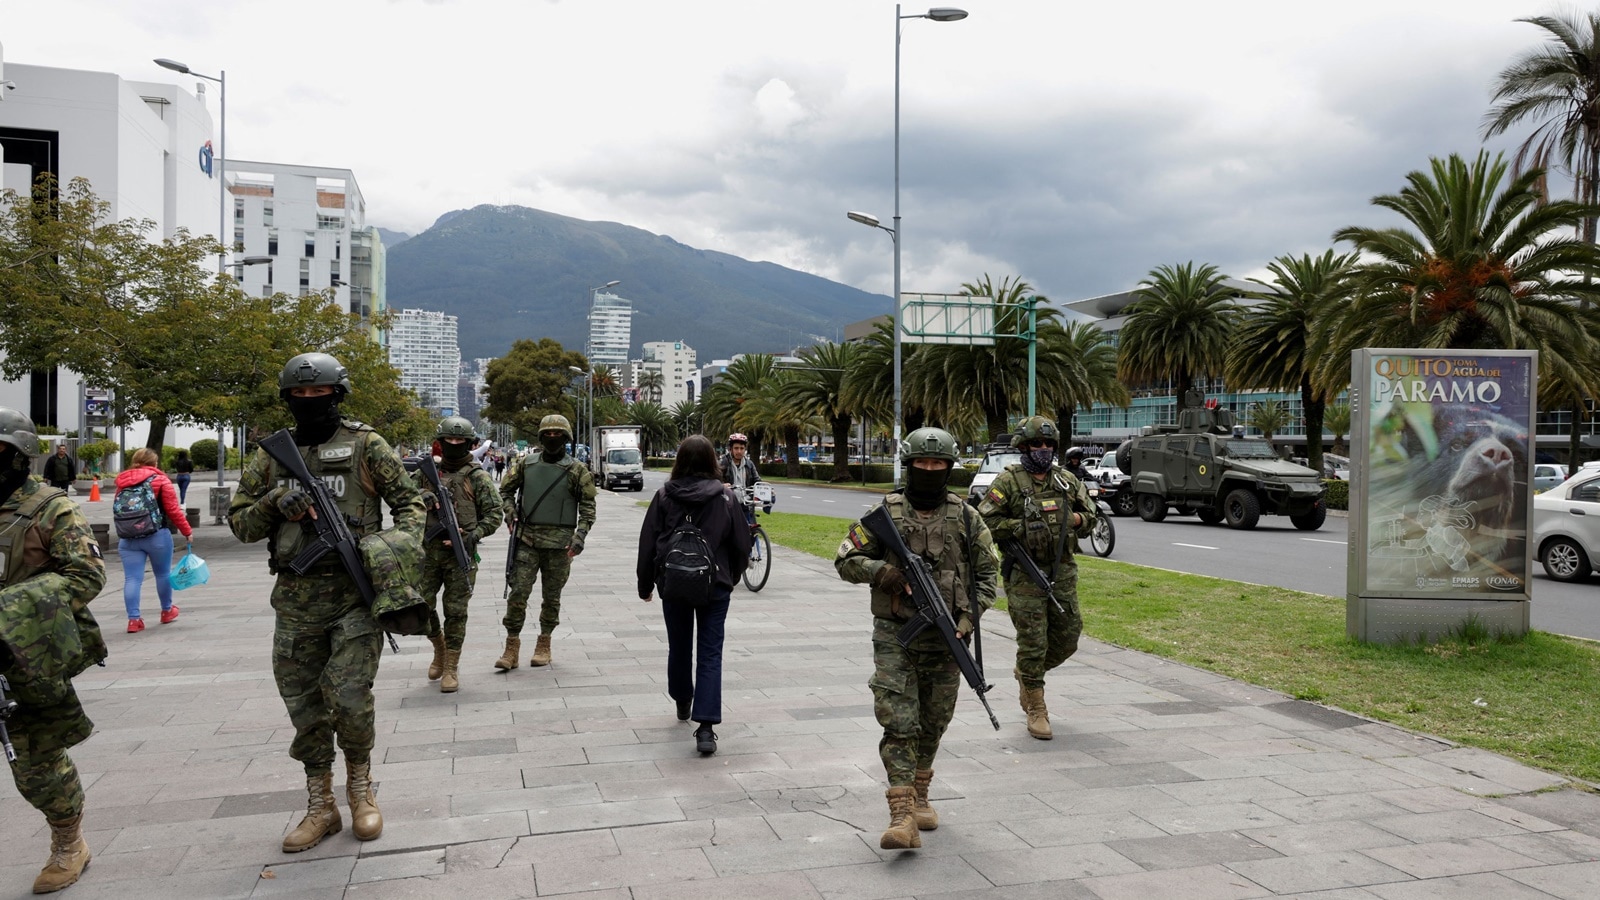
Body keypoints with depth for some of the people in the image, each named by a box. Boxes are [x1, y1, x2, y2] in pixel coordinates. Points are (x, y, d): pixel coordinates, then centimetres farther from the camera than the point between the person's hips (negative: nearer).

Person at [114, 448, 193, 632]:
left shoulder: (123, 482, 9)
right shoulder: (160, 480, -4)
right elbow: (173, 510, -7)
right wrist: (187, 531, 1)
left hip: (128, 538, 3)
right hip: (156, 536, -3)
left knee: (132, 579, 0)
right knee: (163, 574, 16)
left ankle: (134, 619, -6)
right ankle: (167, 611, 30)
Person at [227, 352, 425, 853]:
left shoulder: (365, 446, 2)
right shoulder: (271, 457, 11)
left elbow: (409, 500, 5)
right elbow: (240, 523, 11)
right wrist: (275, 503, -8)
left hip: (355, 591, -4)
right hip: (296, 600, 4)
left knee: (349, 696, -12)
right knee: (304, 705, 8)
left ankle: (360, 787, 15)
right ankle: (320, 807, 23)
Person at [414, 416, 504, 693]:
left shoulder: (477, 477, 0)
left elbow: (495, 512, -1)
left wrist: (476, 534, -16)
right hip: (429, 551, 3)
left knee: (455, 611, 0)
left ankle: (451, 668, 10)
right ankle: (439, 647, 27)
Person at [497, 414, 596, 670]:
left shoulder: (577, 470, 0)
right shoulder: (525, 464, 7)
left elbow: (587, 508, 1)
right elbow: (505, 490, 18)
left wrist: (578, 539, -10)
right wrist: (511, 516, 2)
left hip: (559, 542, -1)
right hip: (526, 539, 1)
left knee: (552, 596, 7)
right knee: (518, 592, -5)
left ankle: (544, 644, 22)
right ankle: (512, 647, 2)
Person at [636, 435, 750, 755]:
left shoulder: (664, 496, -5)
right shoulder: (725, 497, -5)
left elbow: (648, 543, -2)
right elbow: (741, 545, 0)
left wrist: (645, 584, 10)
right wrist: (731, 578, 17)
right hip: (715, 585, -1)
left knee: (679, 647, 20)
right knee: (710, 654, 0)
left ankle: (682, 702, 42)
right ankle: (705, 727, -10)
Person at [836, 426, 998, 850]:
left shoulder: (965, 517, 4)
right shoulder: (885, 513, -2)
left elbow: (987, 571, 8)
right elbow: (846, 560, -1)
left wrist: (969, 617, -5)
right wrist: (886, 572, -18)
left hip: (945, 639, 3)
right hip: (895, 636, -2)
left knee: (934, 723, 13)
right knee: (898, 723, -9)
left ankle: (919, 795, 33)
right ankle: (902, 815, -11)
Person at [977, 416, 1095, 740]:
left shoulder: (1067, 480, 10)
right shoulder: (1008, 481, -5)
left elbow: (1090, 516, 20)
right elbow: (985, 521, -9)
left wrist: (1076, 519, -3)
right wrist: (1022, 527, -17)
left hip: (1062, 573, 5)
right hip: (1025, 575, -5)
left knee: (1067, 637, 10)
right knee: (1032, 643, -3)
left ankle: (1026, 674, 36)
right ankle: (1036, 710, 10)